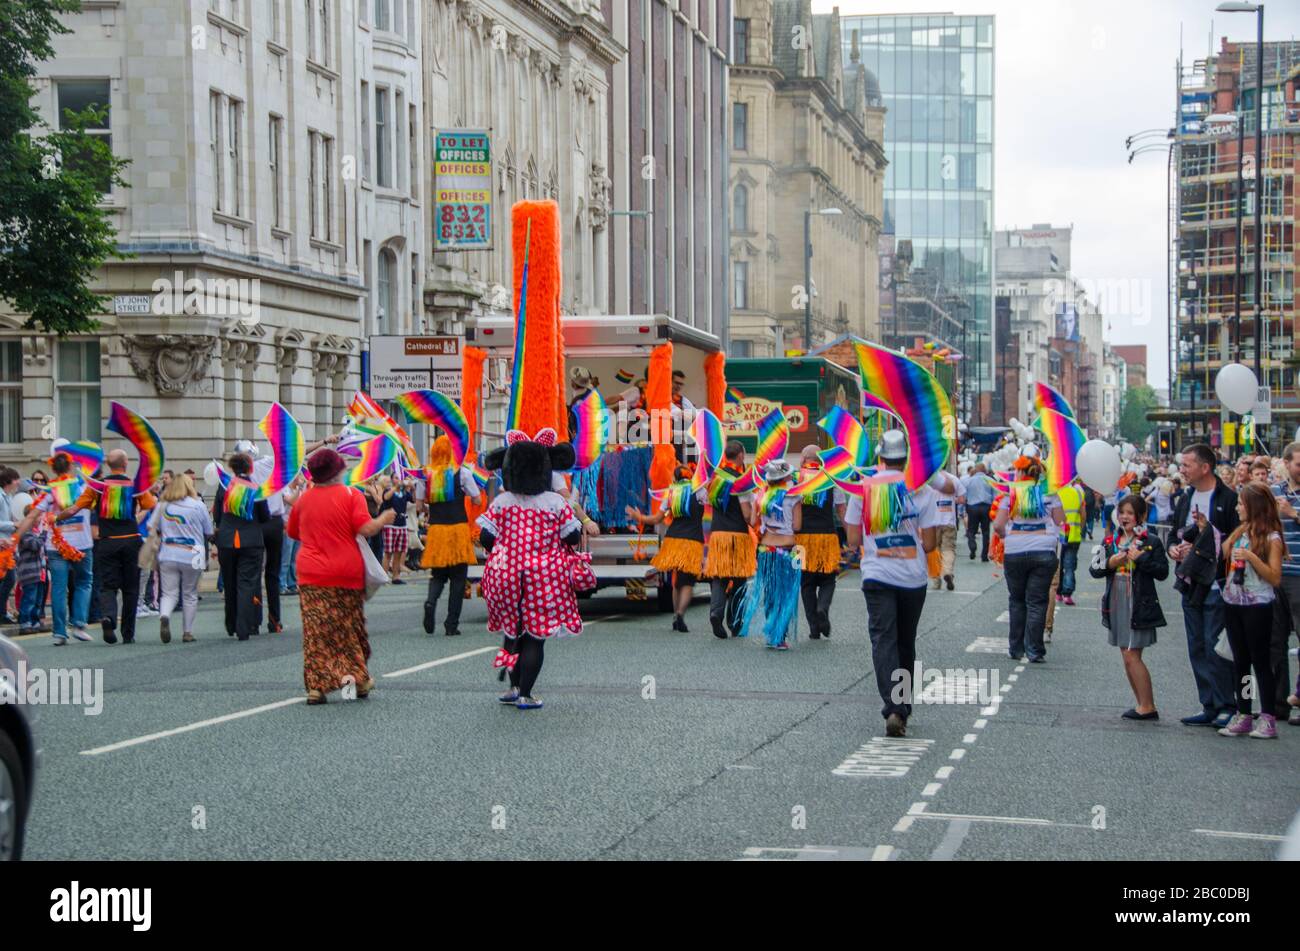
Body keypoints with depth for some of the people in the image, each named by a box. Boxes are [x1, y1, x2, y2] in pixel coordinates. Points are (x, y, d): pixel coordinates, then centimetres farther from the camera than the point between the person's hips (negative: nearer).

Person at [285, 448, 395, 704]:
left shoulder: (302, 500, 4)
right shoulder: (351, 495, -6)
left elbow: (293, 533, 17)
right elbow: (367, 529, -16)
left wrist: (292, 506, 32)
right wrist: (384, 519, 2)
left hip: (311, 575, 2)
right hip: (347, 574, -1)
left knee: (316, 630, 1)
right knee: (350, 628, 12)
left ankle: (317, 685, -4)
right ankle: (357, 678, 14)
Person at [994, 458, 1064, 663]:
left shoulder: (1011, 492, 0)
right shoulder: (1049, 491, 2)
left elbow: (998, 525, -5)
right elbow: (1060, 521, 2)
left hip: (1014, 552, 0)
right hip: (1044, 552, 0)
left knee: (1017, 600, 13)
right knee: (1037, 602, 2)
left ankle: (1016, 648, 16)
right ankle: (1034, 651, -1)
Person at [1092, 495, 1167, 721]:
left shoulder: (1151, 542, -4)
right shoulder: (1110, 541, 10)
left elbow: (1163, 572, -9)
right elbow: (1094, 570, 8)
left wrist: (1141, 558, -19)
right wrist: (1110, 563, -10)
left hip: (1139, 606, -6)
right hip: (1116, 605, 6)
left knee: (1132, 655, -9)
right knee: (1127, 657, 9)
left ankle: (1148, 706, -3)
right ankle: (1143, 704, 17)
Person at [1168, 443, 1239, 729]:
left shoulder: (1228, 499, -11)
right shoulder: (1186, 499, 13)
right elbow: (1175, 534, 23)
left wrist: (1209, 532, -19)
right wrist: (1173, 549, 3)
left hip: (1216, 585, -8)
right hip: (1191, 585, 8)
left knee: (1216, 649, -8)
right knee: (1197, 650, 10)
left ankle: (1227, 707, 0)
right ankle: (1209, 707, 17)